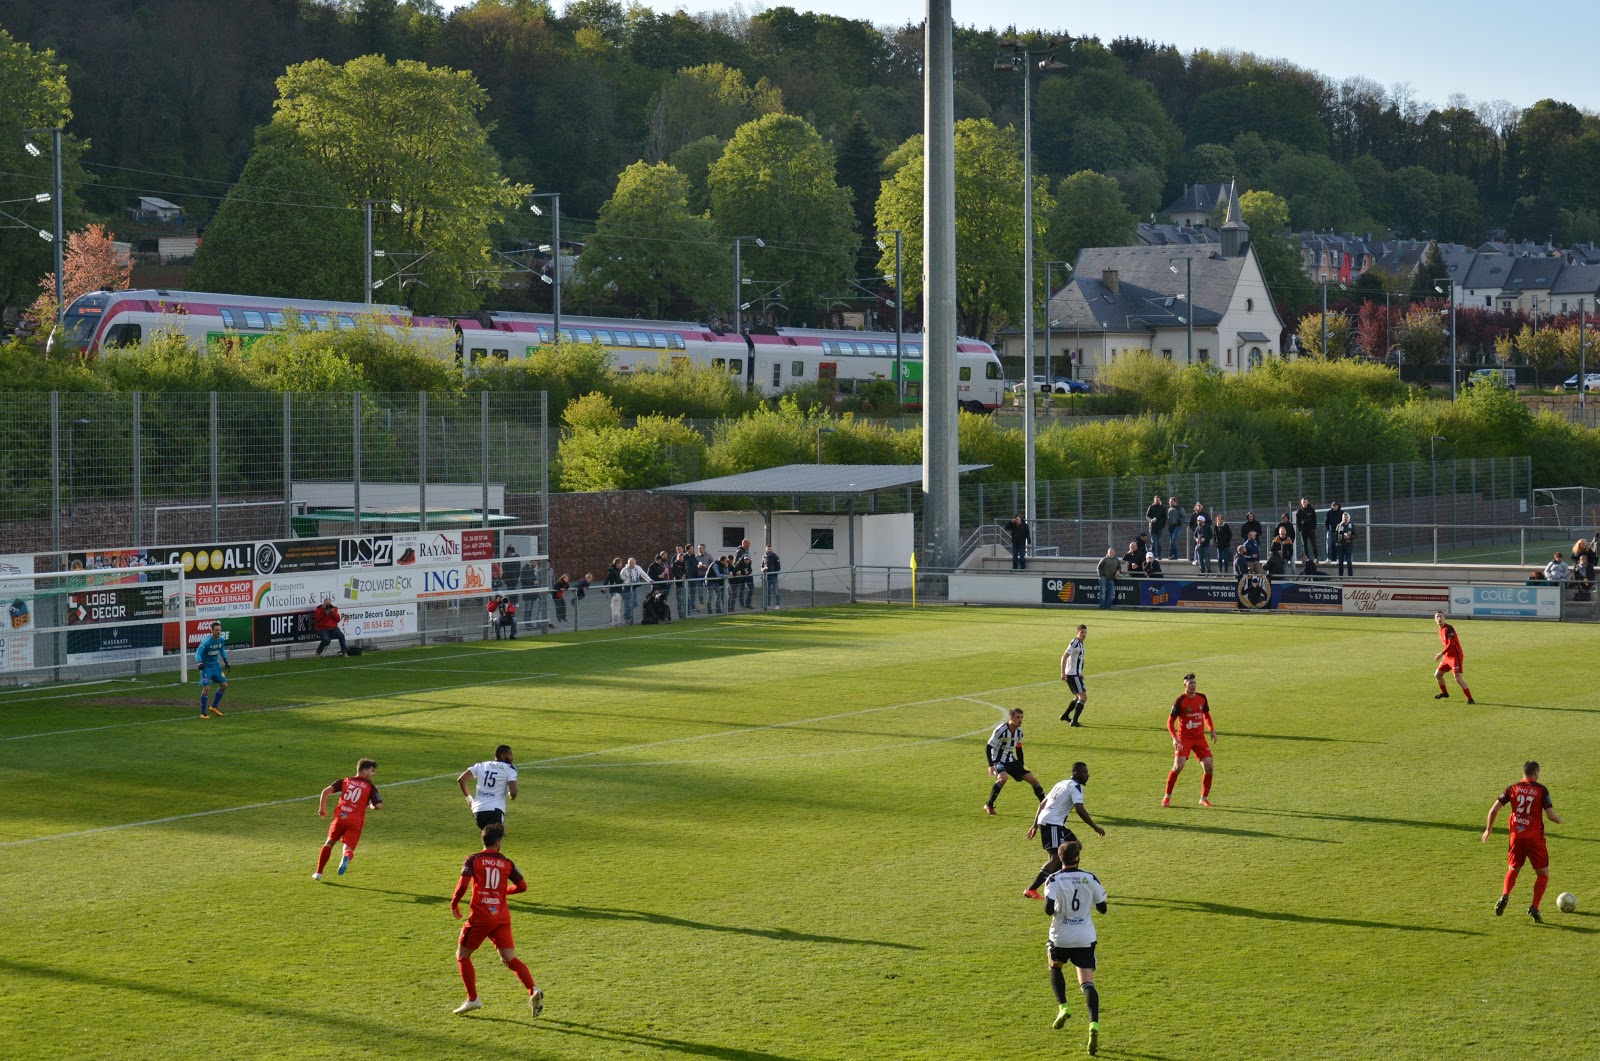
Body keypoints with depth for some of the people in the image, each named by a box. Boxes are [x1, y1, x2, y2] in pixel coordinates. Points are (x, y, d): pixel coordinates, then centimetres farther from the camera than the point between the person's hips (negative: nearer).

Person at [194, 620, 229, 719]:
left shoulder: (221, 640, -4)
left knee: (224, 685, 9)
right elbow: (198, 653, -31)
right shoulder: (206, 642, -25)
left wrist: (226, 661, 18)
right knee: (206, 688, -15)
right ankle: (203, 712, -2)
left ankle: (214, 706, 26)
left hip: (215, 665, 7)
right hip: (206, 667, -7)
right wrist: (200, 662, -49)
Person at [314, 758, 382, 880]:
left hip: (340, 818, 2)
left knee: (329, 843, 19)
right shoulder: (370, 787, 8)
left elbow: (326, 791, 3)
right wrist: (370, 806, 20)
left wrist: (322, 808, 12)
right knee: (349, 848, 1)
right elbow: (378, 805, -3)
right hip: (356, 822, -2)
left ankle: (319, 873, 16)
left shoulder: (345, 781, 15)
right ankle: (346, 858, -37)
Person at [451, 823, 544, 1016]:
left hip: (480, 917, -3)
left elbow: (463, 884, -12)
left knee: (462, 955, 15)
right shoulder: (507, 863, 7)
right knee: (511, 959, 2)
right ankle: (533, 990, -20)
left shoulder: (473, 860, -1)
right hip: (502, 918, 3)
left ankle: (473, 999, 12)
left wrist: (454, 903, 4)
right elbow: (522, 886, 8)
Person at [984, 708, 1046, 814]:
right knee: (1003, 777, -37)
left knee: (1032, 779, 2)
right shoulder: (1001, 730, -21)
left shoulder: (1019, 732, 1)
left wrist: (1021, 766, 17)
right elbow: (988, 747, -19)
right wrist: (991, 765, -27)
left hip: (1011, 761, 7)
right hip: (999, 761, -7)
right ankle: (989, 806, -24)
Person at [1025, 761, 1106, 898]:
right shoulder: (1075, 787, -7)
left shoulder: (1062, 784, 23)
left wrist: (1035, 825, 30)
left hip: (1044, 821, 10)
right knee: (1056, 858, -14)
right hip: (1052, 824, -10)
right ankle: (1031, 890, -20)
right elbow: (1080, 809, -20)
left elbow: (1043, 803, 26)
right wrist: (1095, 827, -14)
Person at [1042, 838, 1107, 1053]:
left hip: (1060, 938, -1)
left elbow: (1048, 908, -19)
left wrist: (1053, 911, 5)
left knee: (1055, 967, 31)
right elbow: (1102, 908, 6)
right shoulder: (1090, 878, -1)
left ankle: (1063, 1007, 14)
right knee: (1087, 983, -2)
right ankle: (1093, 1024, -24)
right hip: (1085, 939, 1)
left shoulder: (1054, 880, -7)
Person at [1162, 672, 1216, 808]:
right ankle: (1167, 797, 0)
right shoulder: (1180, 701, -9)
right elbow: (1170, 721, -5)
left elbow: (1206, 715, 22)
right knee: (1178, 767, -16)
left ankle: (1204, 798, 9)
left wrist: (1212, 730, 7)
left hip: (1200, 738, 4)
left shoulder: (1202, 698, 6)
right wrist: (1175, 738, -19)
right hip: (1184, 738, -4)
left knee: (1208, 766, -6)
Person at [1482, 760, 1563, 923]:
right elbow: (1550, 815, -9)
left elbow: (1494, 809, 0)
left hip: (1516, 836, 3)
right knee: (1543, 873, 10)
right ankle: (1534, 908, -4)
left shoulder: (1512, 788, 4)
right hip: (1535, 838, -3)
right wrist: (1559, 820, 14)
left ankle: (1504, 896, -1)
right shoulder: (1541, 790, -4)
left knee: (1513, 869, 23)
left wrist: (1488, 829, 14)